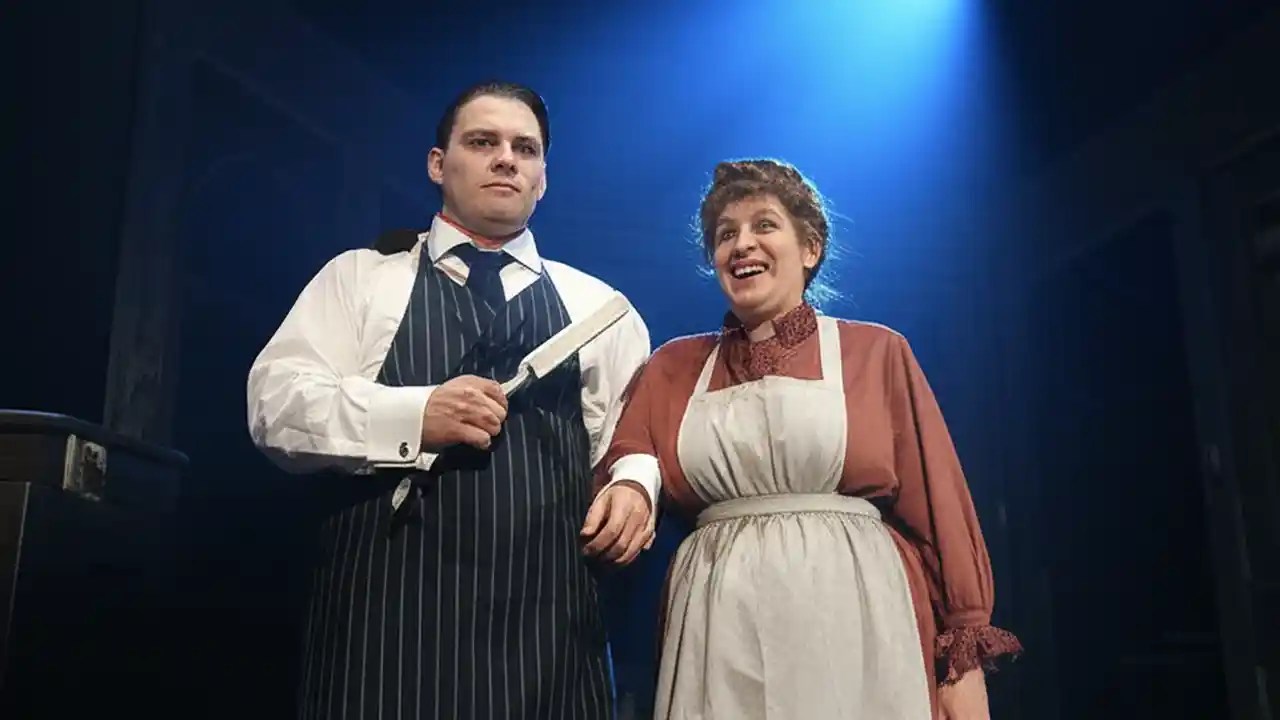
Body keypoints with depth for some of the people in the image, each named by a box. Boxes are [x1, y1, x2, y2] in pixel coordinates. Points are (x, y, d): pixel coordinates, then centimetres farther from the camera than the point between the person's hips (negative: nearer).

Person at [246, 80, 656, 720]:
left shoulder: (595, 304, 17)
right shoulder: (359, 276, 11)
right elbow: (276, 403, 0)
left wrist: (633, 485, -9)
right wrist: (413, 416, -14)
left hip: (546, 618, 2)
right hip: (389, 607, -1)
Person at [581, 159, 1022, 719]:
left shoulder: (877, 352, 4)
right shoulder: (673, 367, 12)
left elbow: (935, 506, 2)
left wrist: (964, 657, -1)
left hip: (853, 634, -2)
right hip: (720, 643, 2)